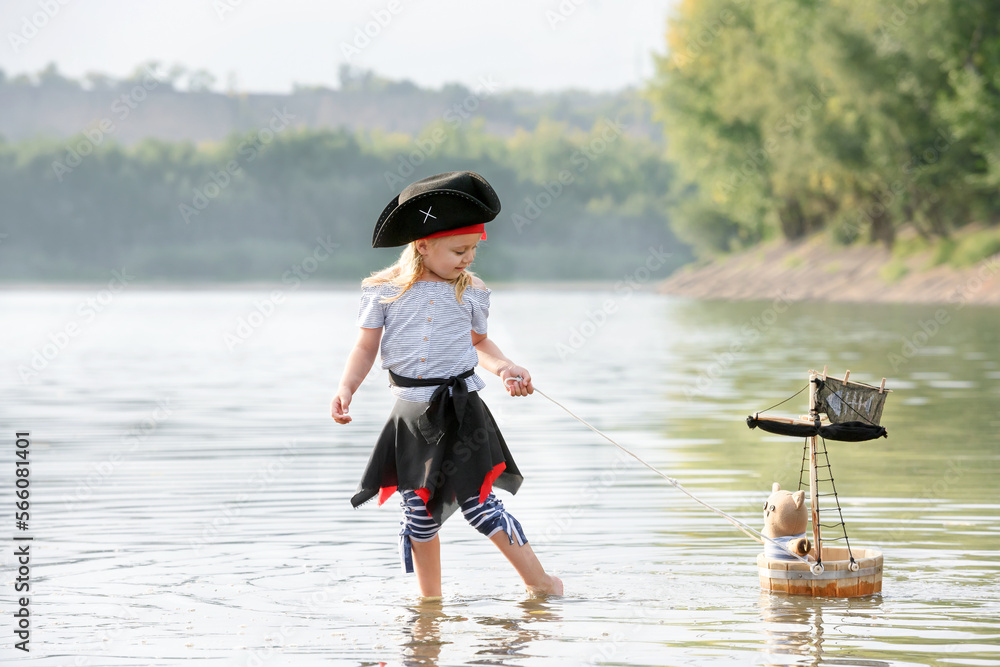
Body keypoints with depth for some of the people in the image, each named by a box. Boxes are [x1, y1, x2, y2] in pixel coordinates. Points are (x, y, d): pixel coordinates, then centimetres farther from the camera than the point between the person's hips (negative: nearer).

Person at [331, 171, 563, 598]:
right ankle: (429, 598, 21)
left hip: (461, 407, -1)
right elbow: (366, 348, 4)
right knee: (419, 511, 6)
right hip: (412, 414, 1)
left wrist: (505, 368, 0)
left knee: (477, 501, -6)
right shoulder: (383, 290, -1)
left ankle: (539, 582, 4)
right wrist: (346, 389, -10)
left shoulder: (471, 291, 3)